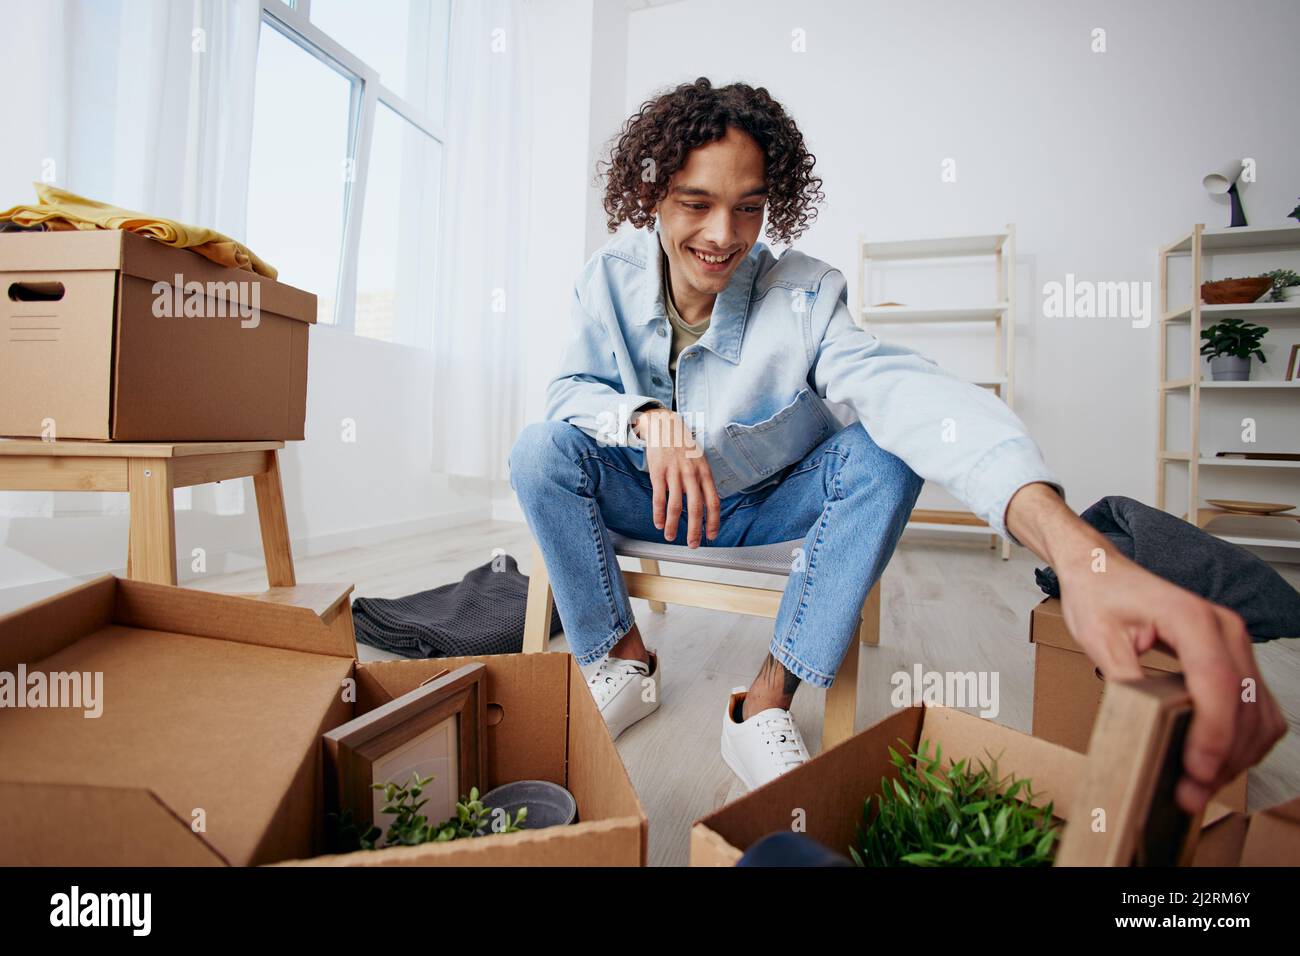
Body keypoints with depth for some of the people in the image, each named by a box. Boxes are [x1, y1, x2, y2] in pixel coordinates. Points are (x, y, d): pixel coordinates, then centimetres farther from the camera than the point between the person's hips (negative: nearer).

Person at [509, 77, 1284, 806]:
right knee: (541, 449, -23)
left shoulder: (803, 295, -23)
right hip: (651, 501, 2)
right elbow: (572, 387, -10)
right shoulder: (611, 278, -13)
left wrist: (1078, 549, -57)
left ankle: (767, 702, -19)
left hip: (767, 508, -1)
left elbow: (906, 393, -40)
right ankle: (626, 662, -6)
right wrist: (646, 417, -35)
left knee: (883, 456, -28)